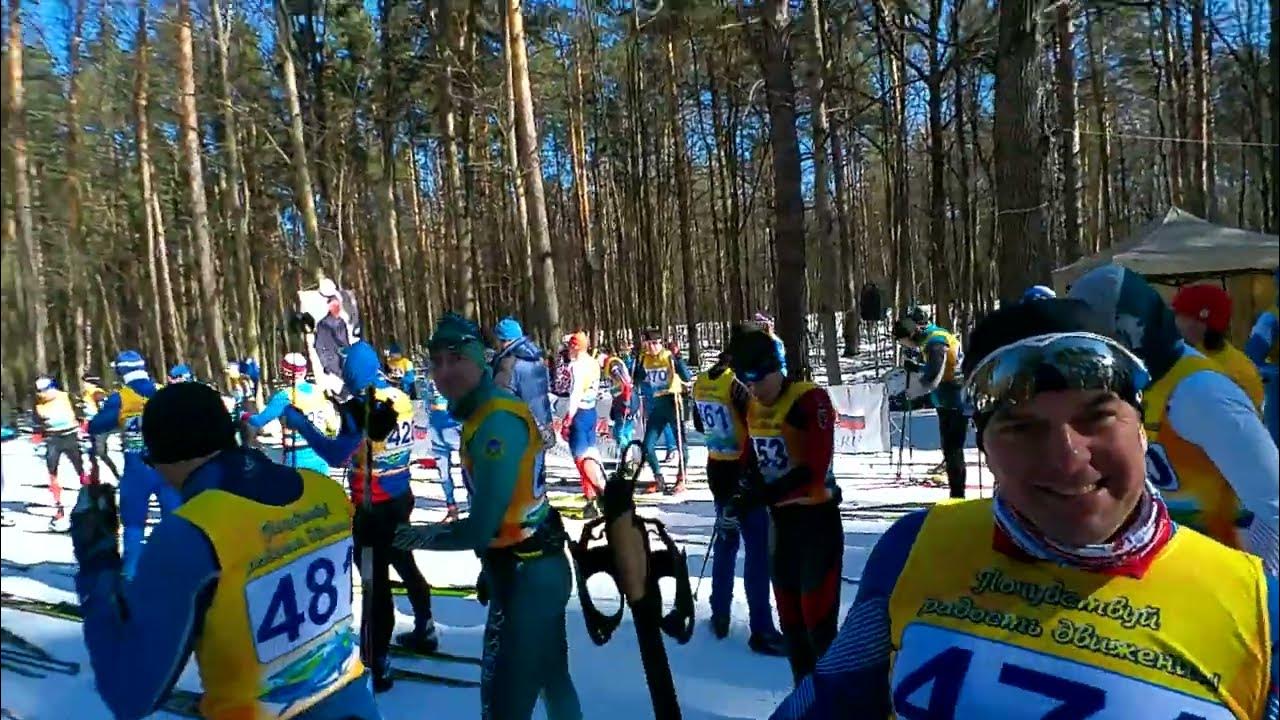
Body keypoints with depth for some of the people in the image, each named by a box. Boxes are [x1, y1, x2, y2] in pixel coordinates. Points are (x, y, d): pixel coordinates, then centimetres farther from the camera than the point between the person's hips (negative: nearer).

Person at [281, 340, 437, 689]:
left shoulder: (361, 405, -20)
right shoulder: (400, 399, 0)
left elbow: (337, 455, -22)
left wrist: (300, 422, -15)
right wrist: (346, 410, 16)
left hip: (372, 506, -7)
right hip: (401, 497, 8)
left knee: (375, 580, 0)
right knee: (404, 563, 24)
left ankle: (377, 666, 8)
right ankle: (425, 632, 40)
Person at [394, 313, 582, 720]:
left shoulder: (496, 422, -24)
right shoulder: (486, 412, 5)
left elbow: (480, 528, -24)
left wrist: (415, 537, -12)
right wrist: (492, 565, 11)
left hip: (526, 576, -10)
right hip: (539, 567, 10)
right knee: (551, 678, 26)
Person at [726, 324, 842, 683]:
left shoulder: (810, 399, -17)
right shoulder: (752, 408, 6)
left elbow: (815, 468, -23)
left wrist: (763, 495, -30)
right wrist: (744, 493, -7)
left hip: (818, 519, -7)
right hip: (781, 522, 8)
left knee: (818, 623, -8)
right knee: (791, 621, 15)